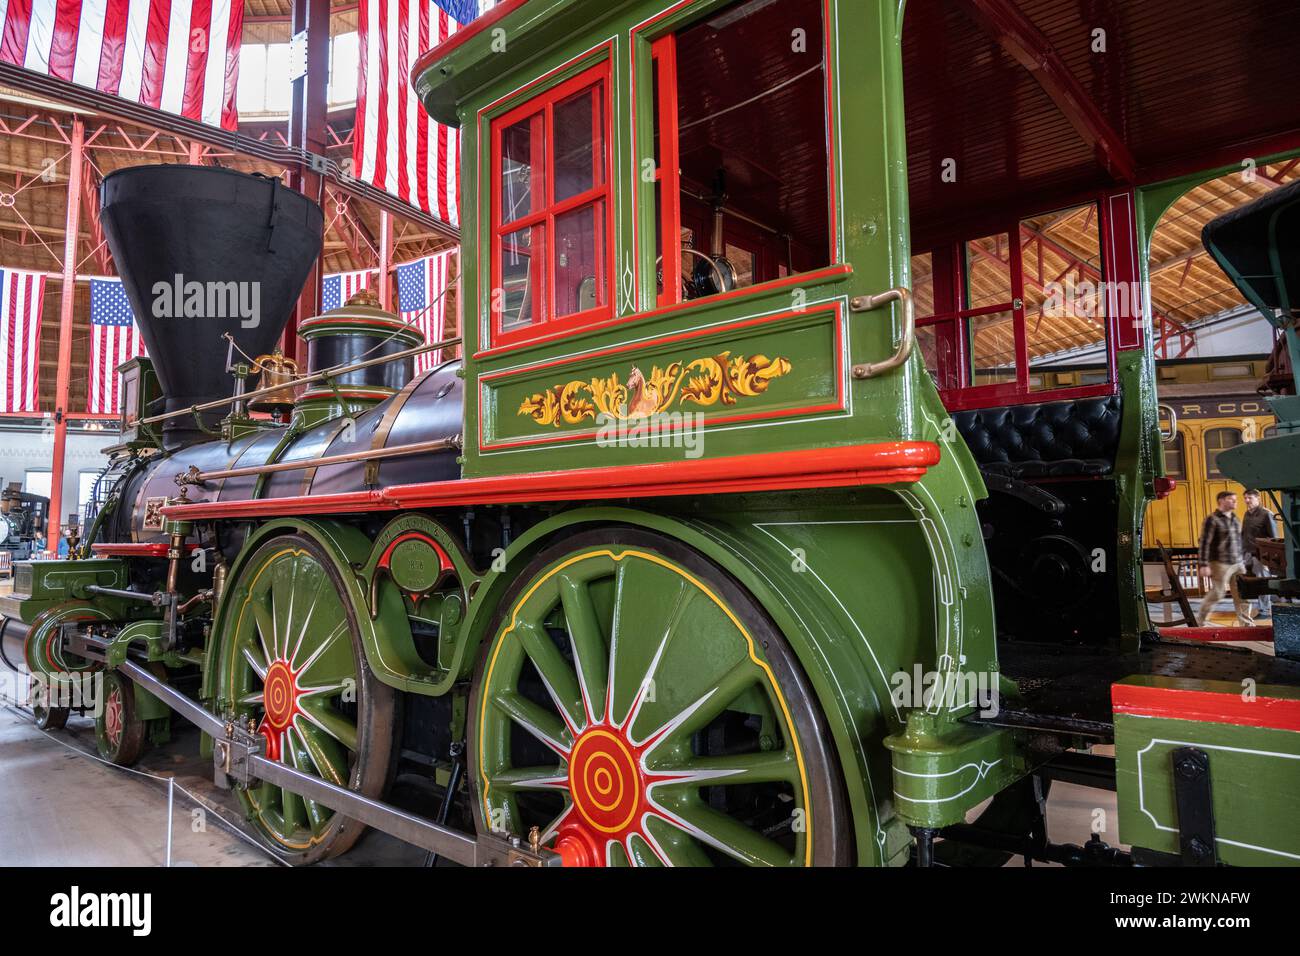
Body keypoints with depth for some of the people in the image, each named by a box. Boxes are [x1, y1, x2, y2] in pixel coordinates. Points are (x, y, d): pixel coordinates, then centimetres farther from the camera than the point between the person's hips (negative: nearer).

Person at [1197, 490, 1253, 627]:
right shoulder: (1212, 519, -10)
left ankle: (1246, 623, 11)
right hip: (1220, 564, -7)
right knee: (1216, 594, -5)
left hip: (1238, 564, 7)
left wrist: (1241, 561, 19)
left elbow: (1238, 541, 21)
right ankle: (1199, 621, 9)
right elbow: (1205, 543, -14)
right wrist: (1204, 565, -18)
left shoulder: (1235, 519, 14)